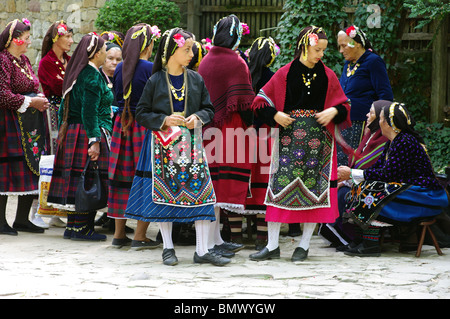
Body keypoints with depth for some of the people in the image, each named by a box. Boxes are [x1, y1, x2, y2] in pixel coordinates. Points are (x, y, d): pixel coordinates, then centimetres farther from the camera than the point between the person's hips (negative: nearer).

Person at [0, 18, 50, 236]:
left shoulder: (23, 60, 15)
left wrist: (40, 99, 4)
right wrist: (30, 102, -15)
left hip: (30, 124, 9)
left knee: (31, 170, 7)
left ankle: (22, 219, 15)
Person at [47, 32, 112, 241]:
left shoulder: (76, 73, 14)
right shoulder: (92, 76, -14)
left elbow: (64, 107, 17)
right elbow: (90, 112, -19)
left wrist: (62, 132, 21)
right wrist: (94, 141, -20)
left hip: (71, 132, 9)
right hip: (88, 134, -9)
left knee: (75, 181, 10)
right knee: (89, 182, -6)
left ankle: (73, 227, 12)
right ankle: (81, 228, -5)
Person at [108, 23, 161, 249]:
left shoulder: (120, 68, 4)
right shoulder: (151, 69, -13)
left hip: (122, 126, 6)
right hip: (144, 127, -6)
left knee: (123, 178, 12)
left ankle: (119, 234, 17)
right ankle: (139, 237, -1)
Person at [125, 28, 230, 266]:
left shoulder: (196, 79, 6)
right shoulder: (155, 81, -1)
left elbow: (209, 109, 12)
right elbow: (142, 113, 0)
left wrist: (198, 117, -9)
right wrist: (164, 120, -15)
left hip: (191, 142, 2)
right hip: (163, 144, -2)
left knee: (201, 192, -5)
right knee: (164, 193, 1)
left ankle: (202, 251, -1)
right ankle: (168, 248, 14)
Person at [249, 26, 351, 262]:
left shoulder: (328, 76, 8)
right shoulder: (285, 74, 3)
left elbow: (344, 105, 13)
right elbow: (261, 101, 6)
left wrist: (334, 111, -7)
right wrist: (275, 115, -10)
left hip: (318, 139, 1)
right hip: (289, 135, -1)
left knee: (313, 188, -1)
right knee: (280, 184, -6)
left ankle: (304, 245, 9)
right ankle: (272, 246, 0)